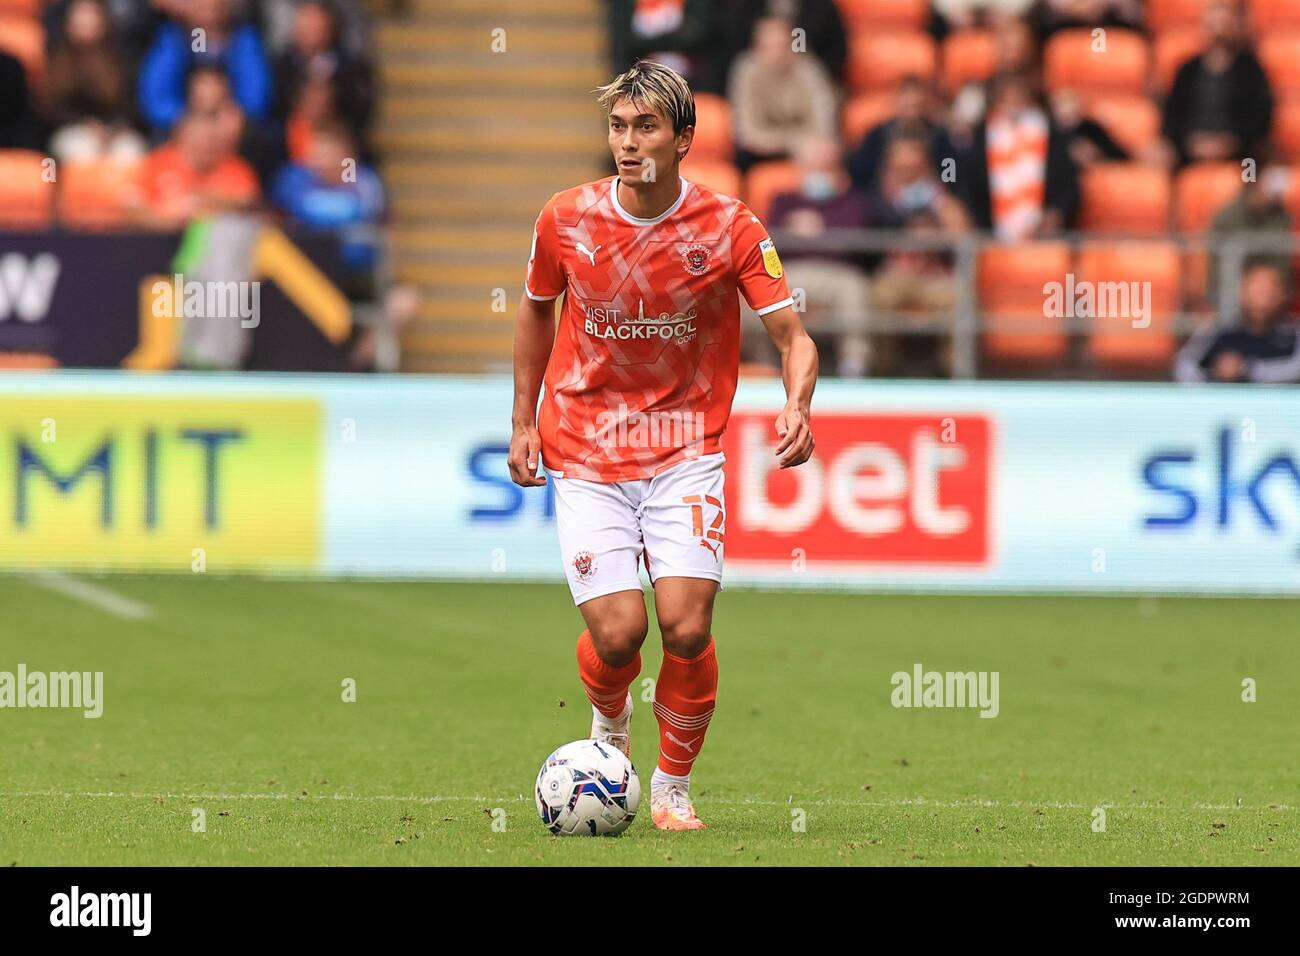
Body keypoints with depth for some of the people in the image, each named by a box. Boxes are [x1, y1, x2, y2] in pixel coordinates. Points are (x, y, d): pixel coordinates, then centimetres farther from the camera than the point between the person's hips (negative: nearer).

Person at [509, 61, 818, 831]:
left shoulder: (730, 227, -9)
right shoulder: (567, 219, -4)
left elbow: (794, 335, -8)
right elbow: (537, 309, 15)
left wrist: (798, 408, -28)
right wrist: (523, 420, 13)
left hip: (686, 454, -1)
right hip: (586, 454, 1)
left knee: (687, 625, -15)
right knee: (618, 631, -11)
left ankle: (674, 788, 9)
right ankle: (609, 725, 26)